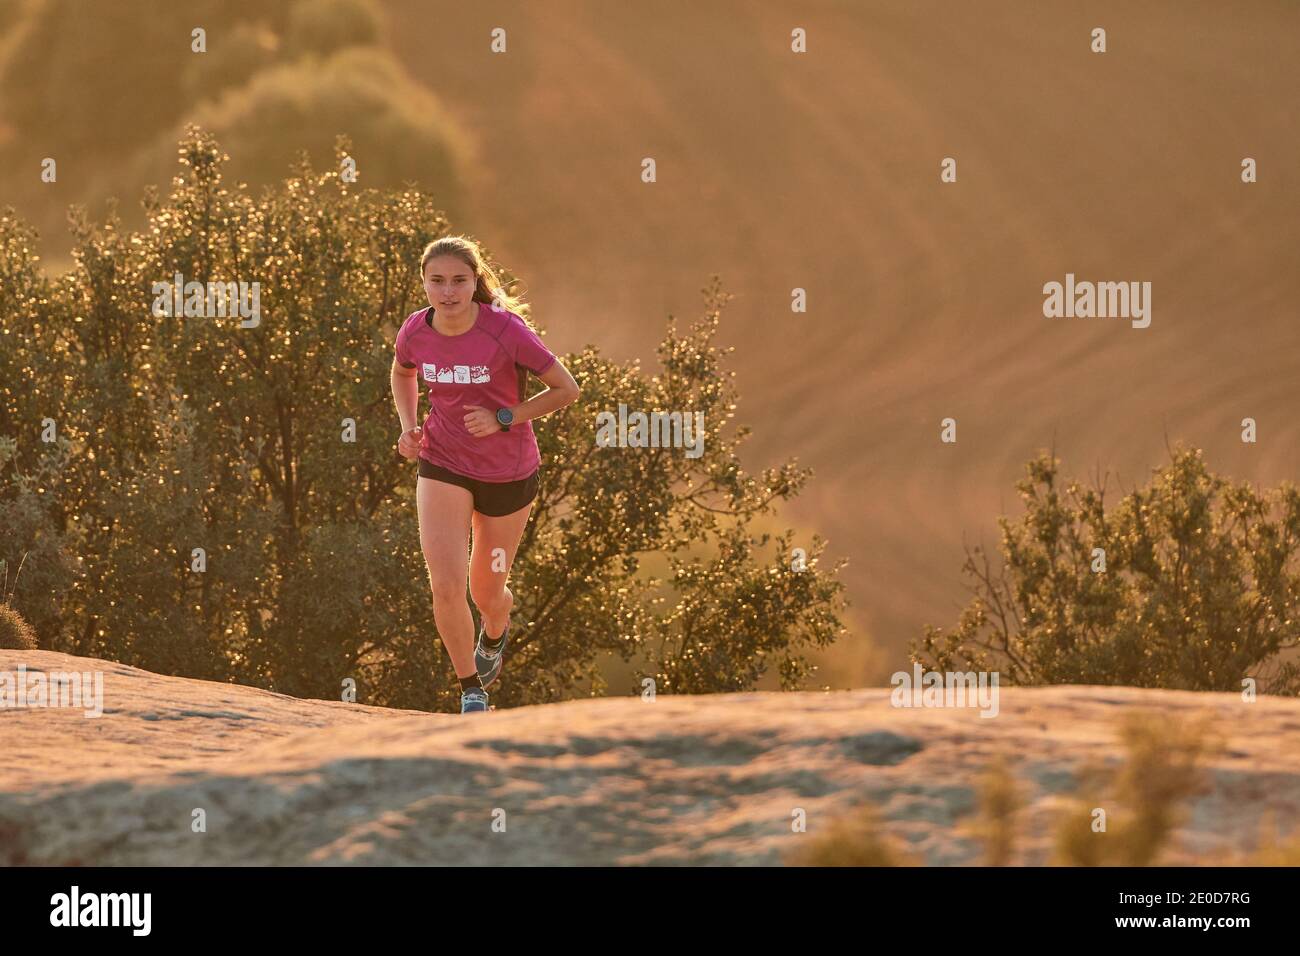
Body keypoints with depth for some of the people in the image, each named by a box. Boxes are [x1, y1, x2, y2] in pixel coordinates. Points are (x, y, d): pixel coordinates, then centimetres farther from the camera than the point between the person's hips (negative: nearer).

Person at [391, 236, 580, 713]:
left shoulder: (505, 330, -21)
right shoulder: (415, 331, -10)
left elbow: (566, 389, -12)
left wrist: (502, 418, -20)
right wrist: (408, 426, -2)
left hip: (509, 474, -2)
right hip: (443, 466, 2)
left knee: (487, 594, 13)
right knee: (446, 587, -16)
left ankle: (495, 632, 52)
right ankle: (471, 691, 4)